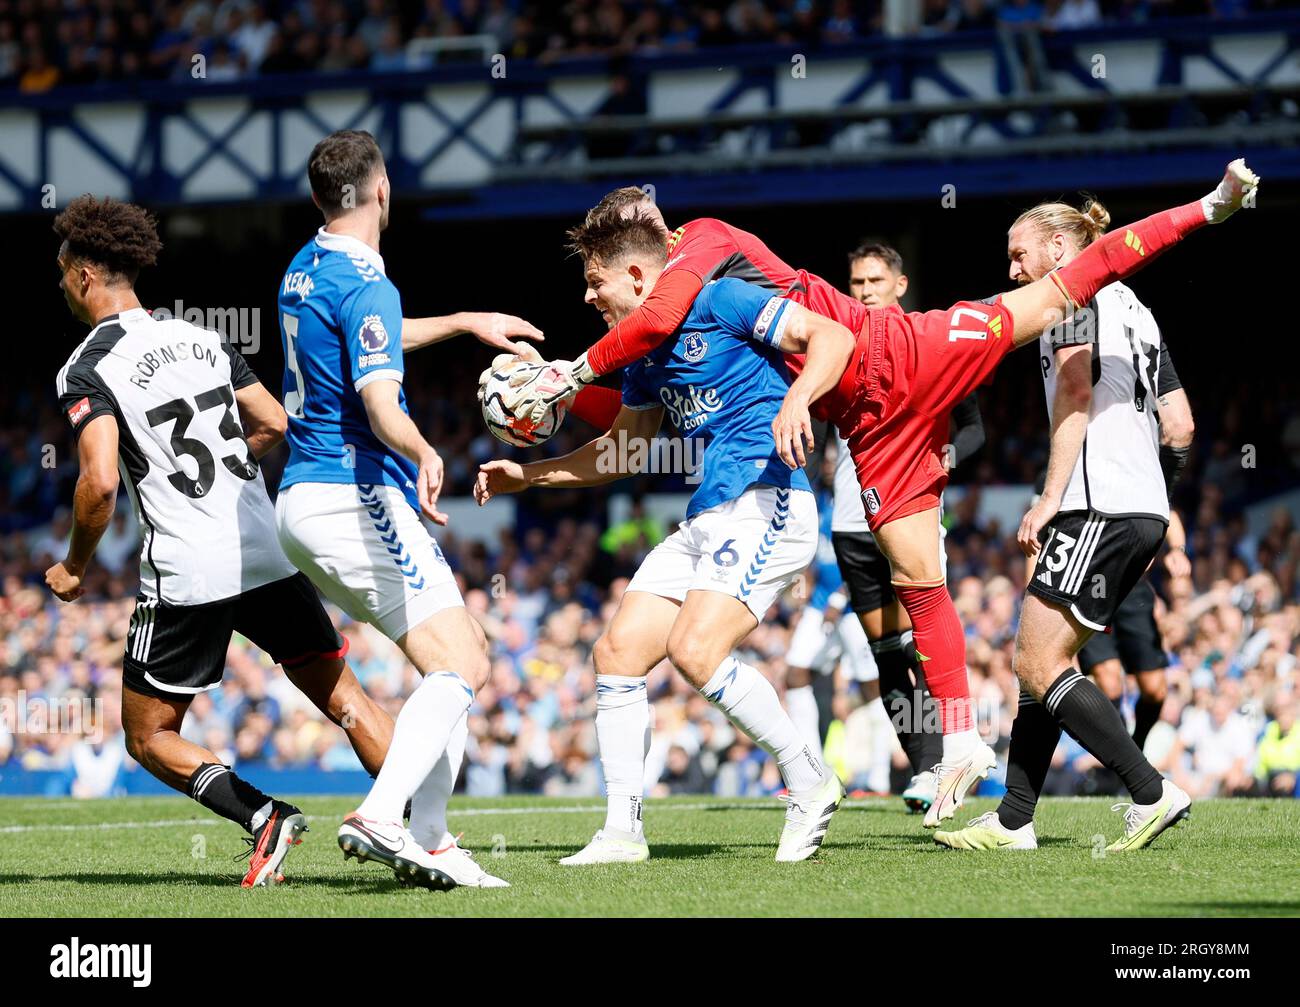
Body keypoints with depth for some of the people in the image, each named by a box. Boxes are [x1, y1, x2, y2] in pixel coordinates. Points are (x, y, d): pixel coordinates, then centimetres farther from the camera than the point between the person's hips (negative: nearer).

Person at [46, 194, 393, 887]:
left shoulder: (86, 370, -6)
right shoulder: (200, 337, 12)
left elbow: (100, 482, -18)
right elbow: (275, 424, 15)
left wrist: (73, 568, -2)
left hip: (185, 577, -5)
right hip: (272, 556, 5)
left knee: (149, 737, 9)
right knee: (346, 701, 12)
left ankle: (262, 817, -13)